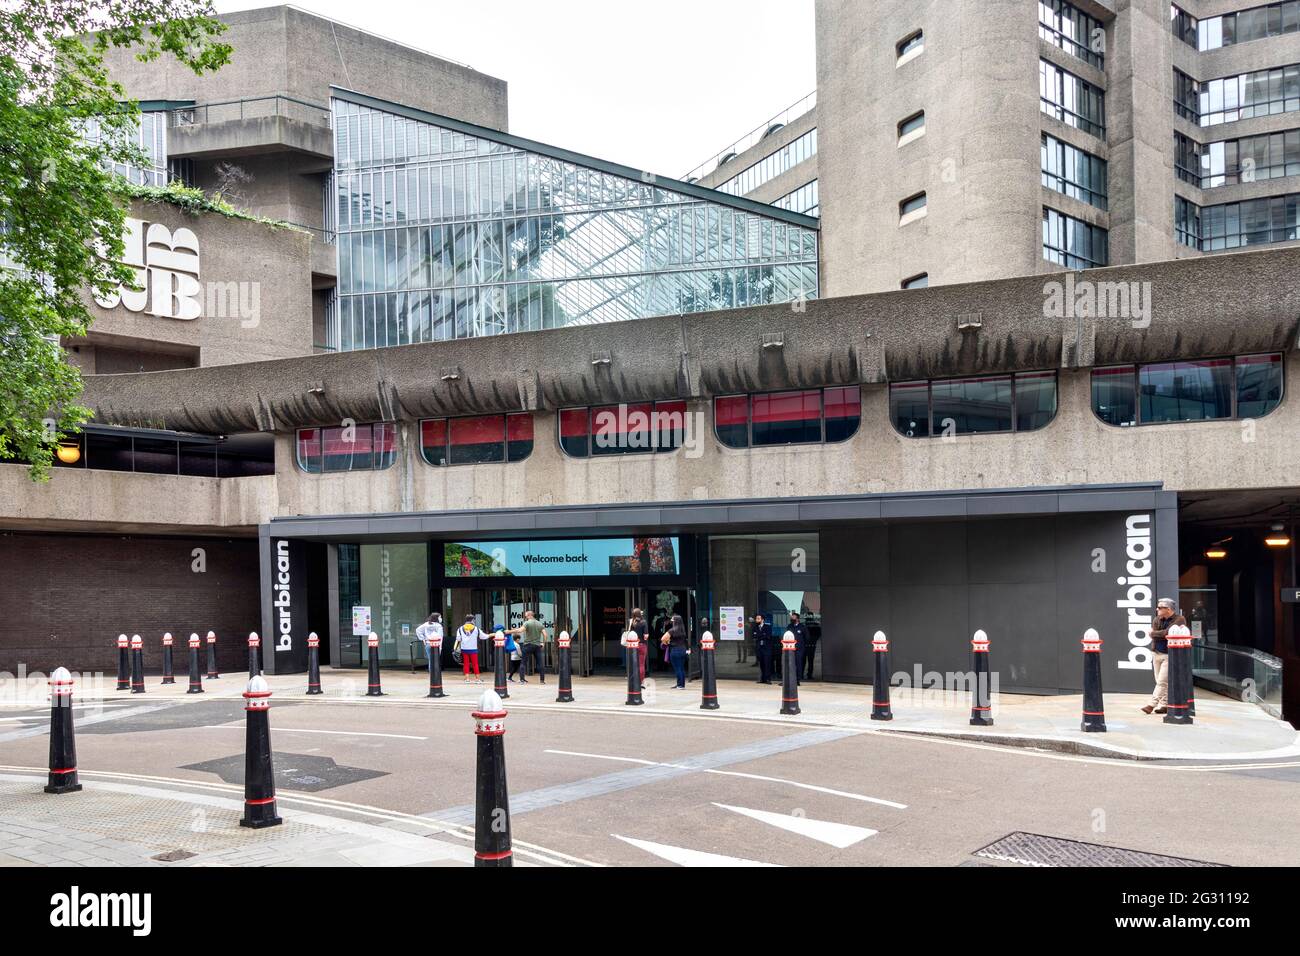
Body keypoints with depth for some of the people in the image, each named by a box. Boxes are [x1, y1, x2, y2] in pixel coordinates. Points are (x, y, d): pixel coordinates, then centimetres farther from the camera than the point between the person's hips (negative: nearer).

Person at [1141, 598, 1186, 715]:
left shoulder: (1179, 619, -9)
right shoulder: (1156, 620, 10)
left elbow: (1167, 632, -21)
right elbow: (1152, 635, -5)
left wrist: (1153, 632, -8)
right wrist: (1163, 635, -21)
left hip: (1169, 655, -6)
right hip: (1156, 653, 6)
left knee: (1162, 682, -9)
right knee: (1160, 682, 10)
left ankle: (1151, 705, -10)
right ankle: (1164, 705, 18)